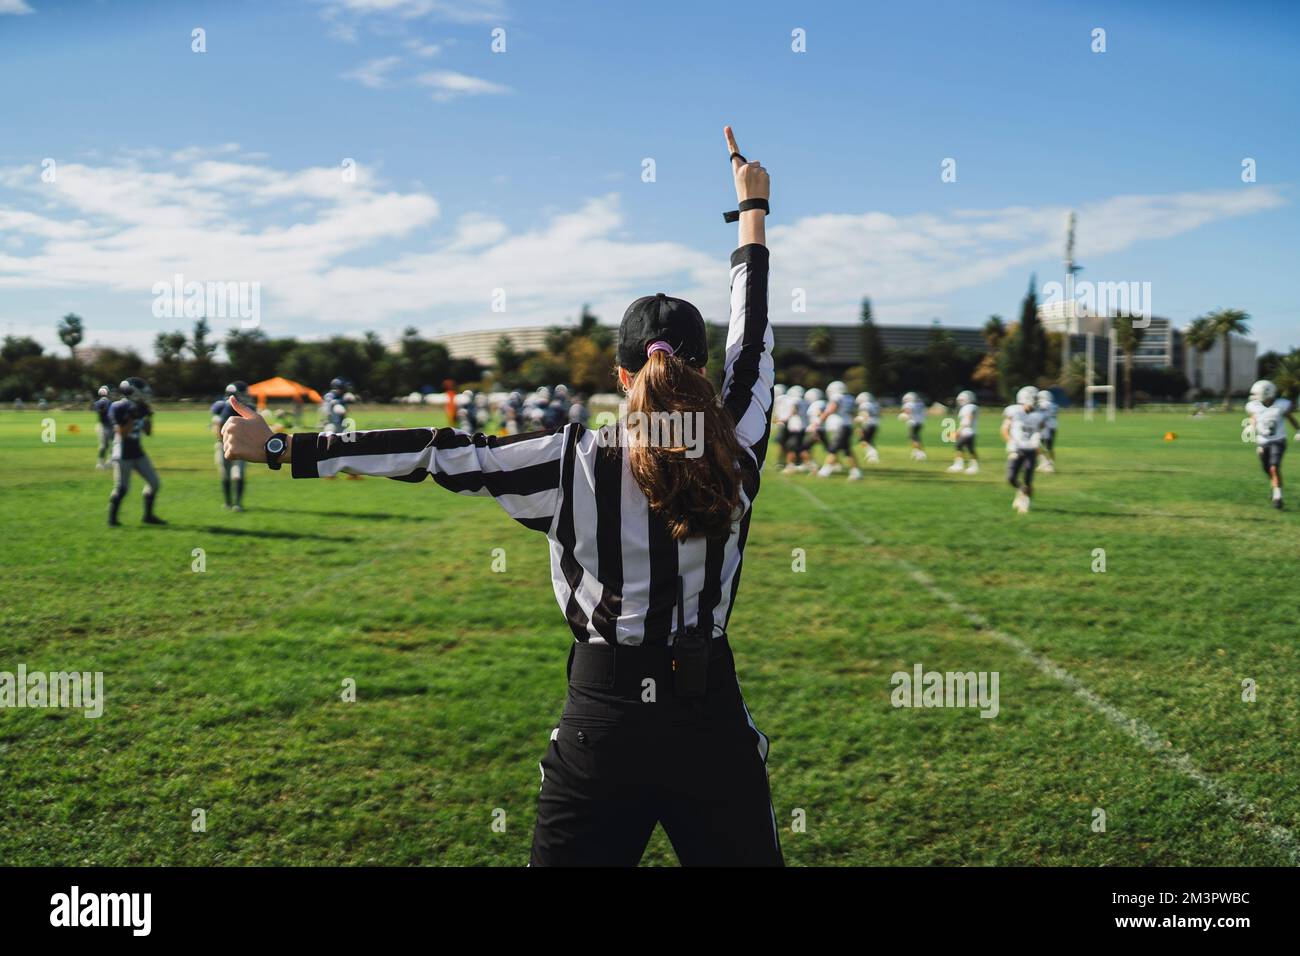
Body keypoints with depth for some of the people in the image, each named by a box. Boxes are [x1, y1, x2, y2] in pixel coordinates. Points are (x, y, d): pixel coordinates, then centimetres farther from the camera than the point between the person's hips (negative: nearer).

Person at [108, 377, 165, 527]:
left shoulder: (140, 408, 6)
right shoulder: (118, 408, -15)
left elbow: (148, 432, 12)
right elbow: (122, 433, -20)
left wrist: (148, 417, -1)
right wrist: (132, 418, -23)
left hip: (138, 452, 7)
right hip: (123, 454, -7)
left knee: (154, 482, 5)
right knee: (121, 487, -5)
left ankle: (148, 516, 16)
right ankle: (112, 518, 11)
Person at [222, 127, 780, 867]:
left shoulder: (576, 463, -11)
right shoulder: (736, 457, -5)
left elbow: (437, 453, -11)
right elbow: (754, 343, 8)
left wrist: (283, 449, -6)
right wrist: (754, 210, 20)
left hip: (604, 720, -1)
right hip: (712, 719, 1)